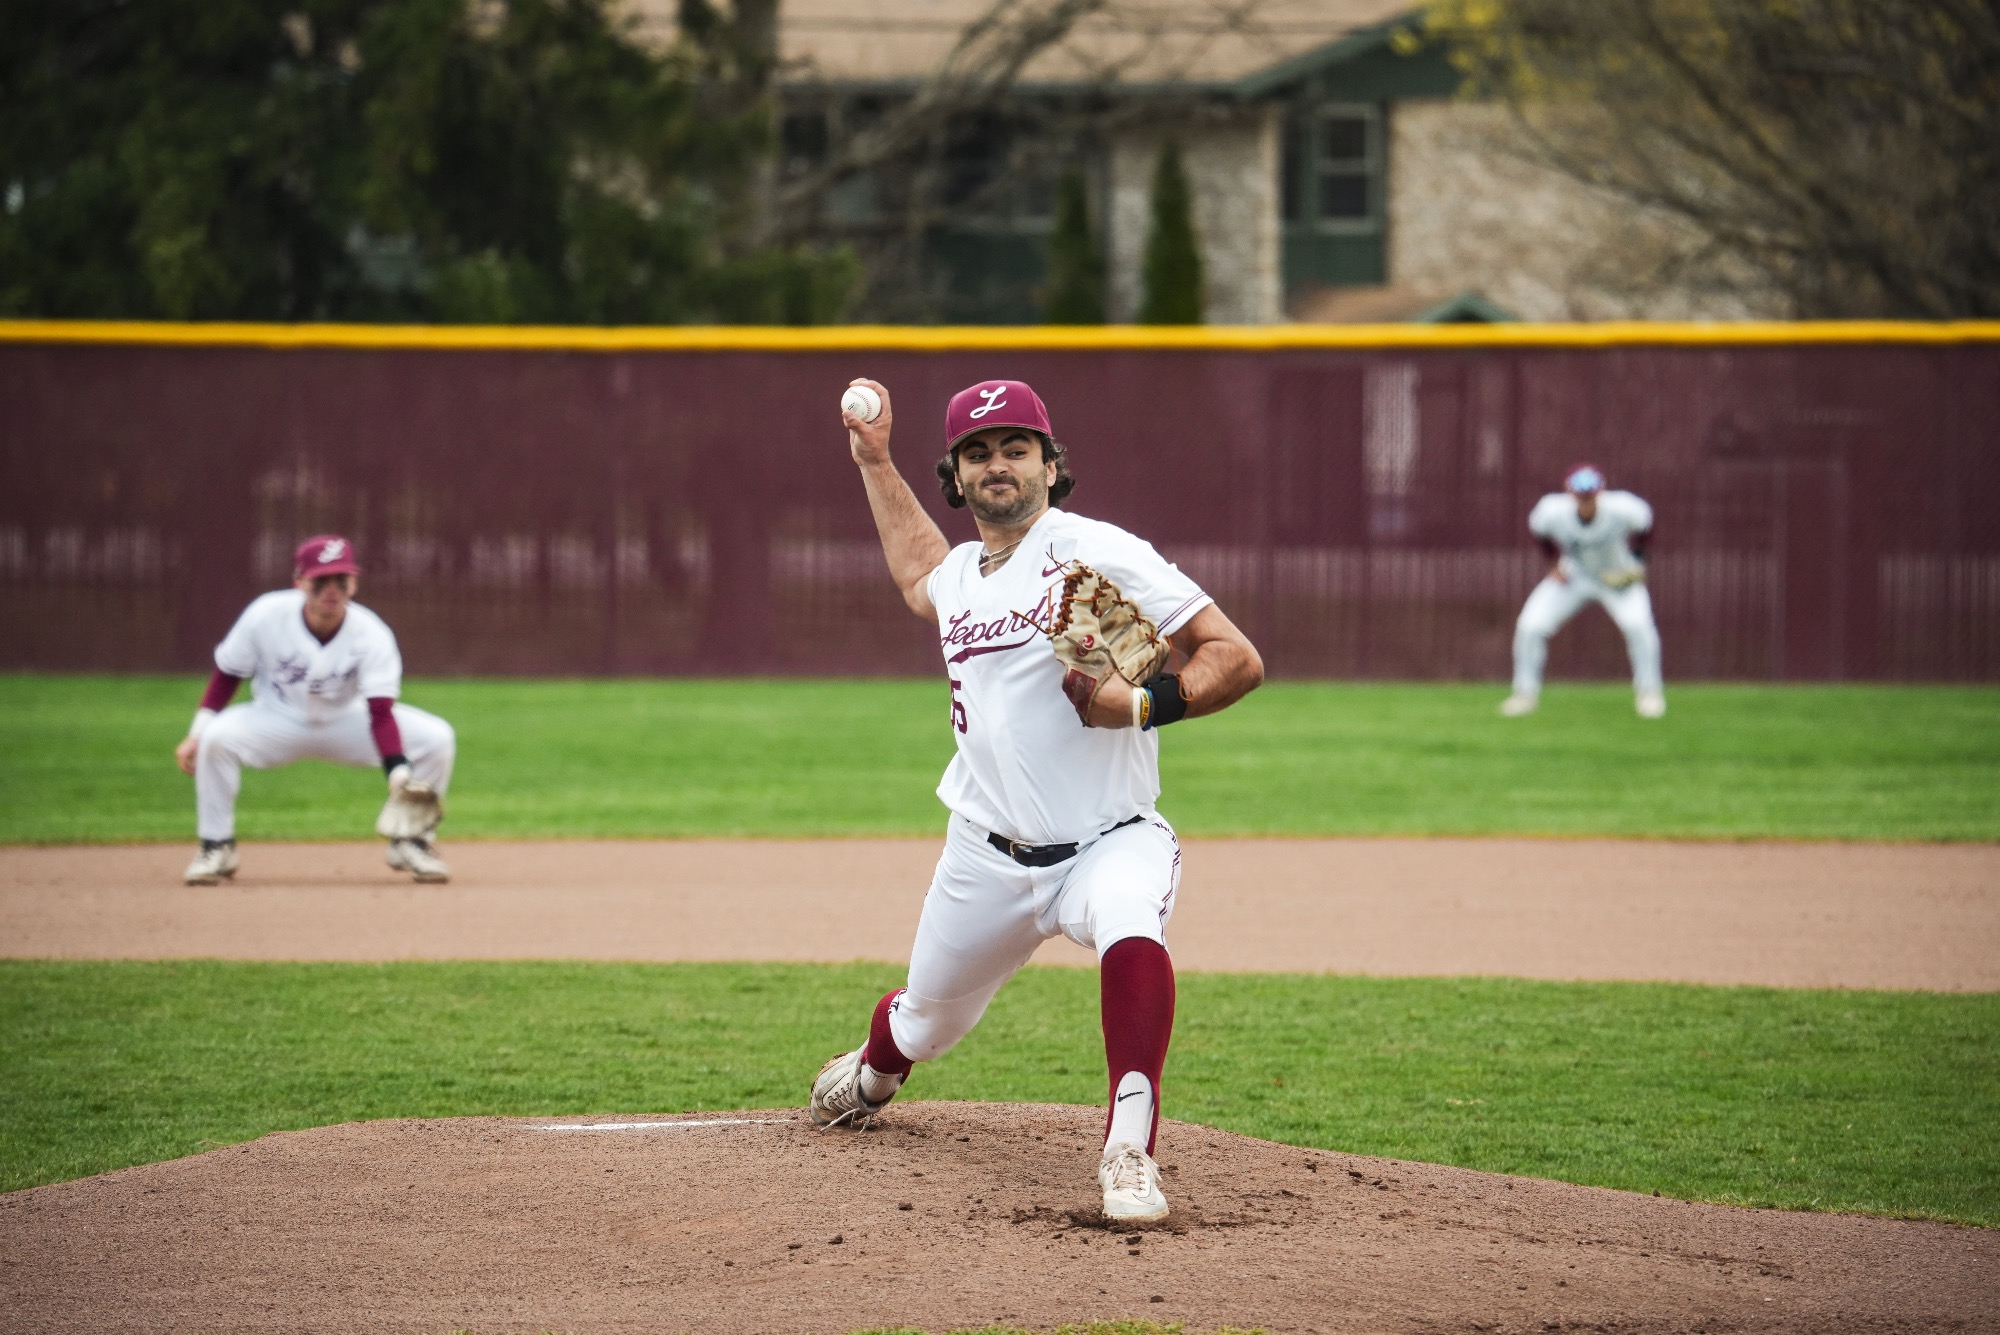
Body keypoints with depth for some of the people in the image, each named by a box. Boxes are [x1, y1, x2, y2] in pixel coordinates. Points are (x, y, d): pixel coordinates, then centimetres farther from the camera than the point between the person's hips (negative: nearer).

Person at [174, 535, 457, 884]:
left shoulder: (372, 635, -24)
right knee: (218, 737, -33)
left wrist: (399, 774, -43)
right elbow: (226, 676, -8)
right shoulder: (265, 616, -23)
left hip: (347, 722, 1)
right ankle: (216, 848, -12)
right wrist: (196, 736, -13)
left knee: (437, 738, -20)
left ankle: (411, 842, 2)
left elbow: (381, 715, -29)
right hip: (278, 721, -1)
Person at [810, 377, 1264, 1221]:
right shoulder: (956, 576, 11)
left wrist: (1144, 704, -28)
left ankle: (1129, 1151, -40)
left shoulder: (1096, 553, -11)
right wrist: (873, 459, 40)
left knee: (1131, 930, -40)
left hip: (1109, 842, -6)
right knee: (926, 1024, 20)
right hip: (986, 858, 6)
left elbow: (1236, 659, -14)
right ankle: (873, 1072, 57)